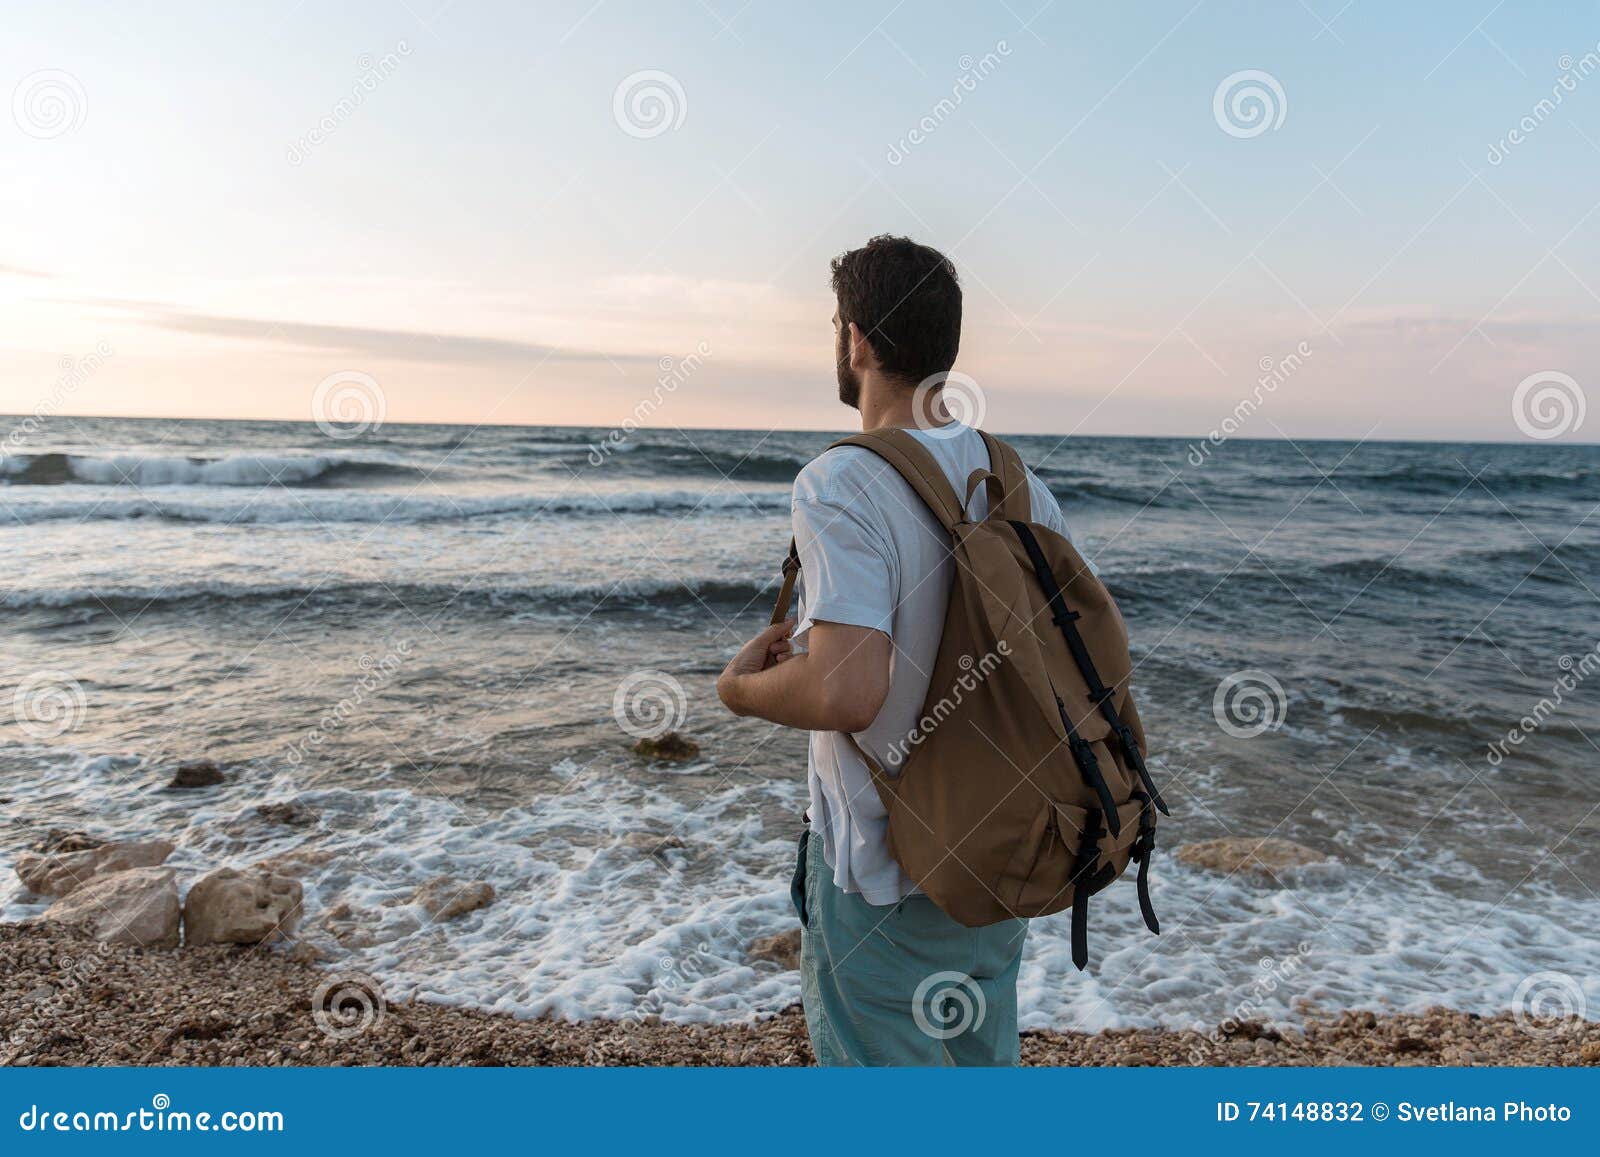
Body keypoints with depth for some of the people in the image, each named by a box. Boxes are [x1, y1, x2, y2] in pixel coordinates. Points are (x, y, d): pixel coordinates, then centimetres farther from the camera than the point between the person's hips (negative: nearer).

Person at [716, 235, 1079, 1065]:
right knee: (985, 1057, 27)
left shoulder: (841, 484, -23)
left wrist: (740, 688, -13)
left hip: (883, 873, -7)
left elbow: (847, 692, -34)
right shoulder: (1018, 480, 0)